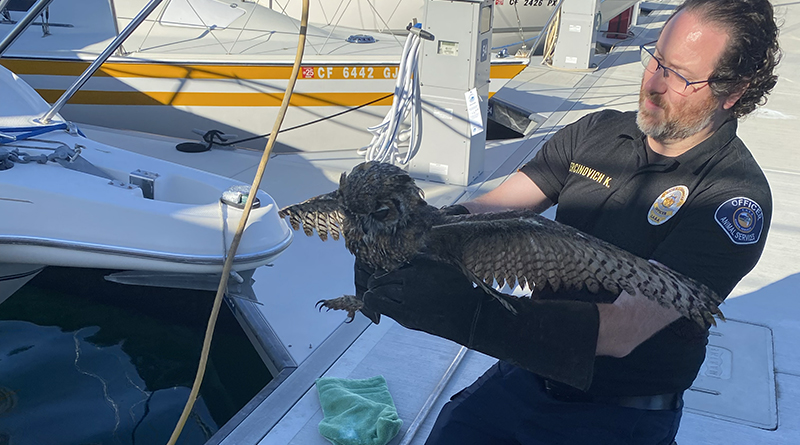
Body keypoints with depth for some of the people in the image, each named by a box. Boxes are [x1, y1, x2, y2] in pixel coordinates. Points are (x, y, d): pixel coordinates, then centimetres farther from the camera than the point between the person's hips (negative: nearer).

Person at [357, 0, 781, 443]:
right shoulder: (596, 133, 0)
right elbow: (489, 208, -9)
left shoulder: (736, 198, -19)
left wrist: (464, 310, -39)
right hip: (525, 375, 4)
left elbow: (622, 330, -29)